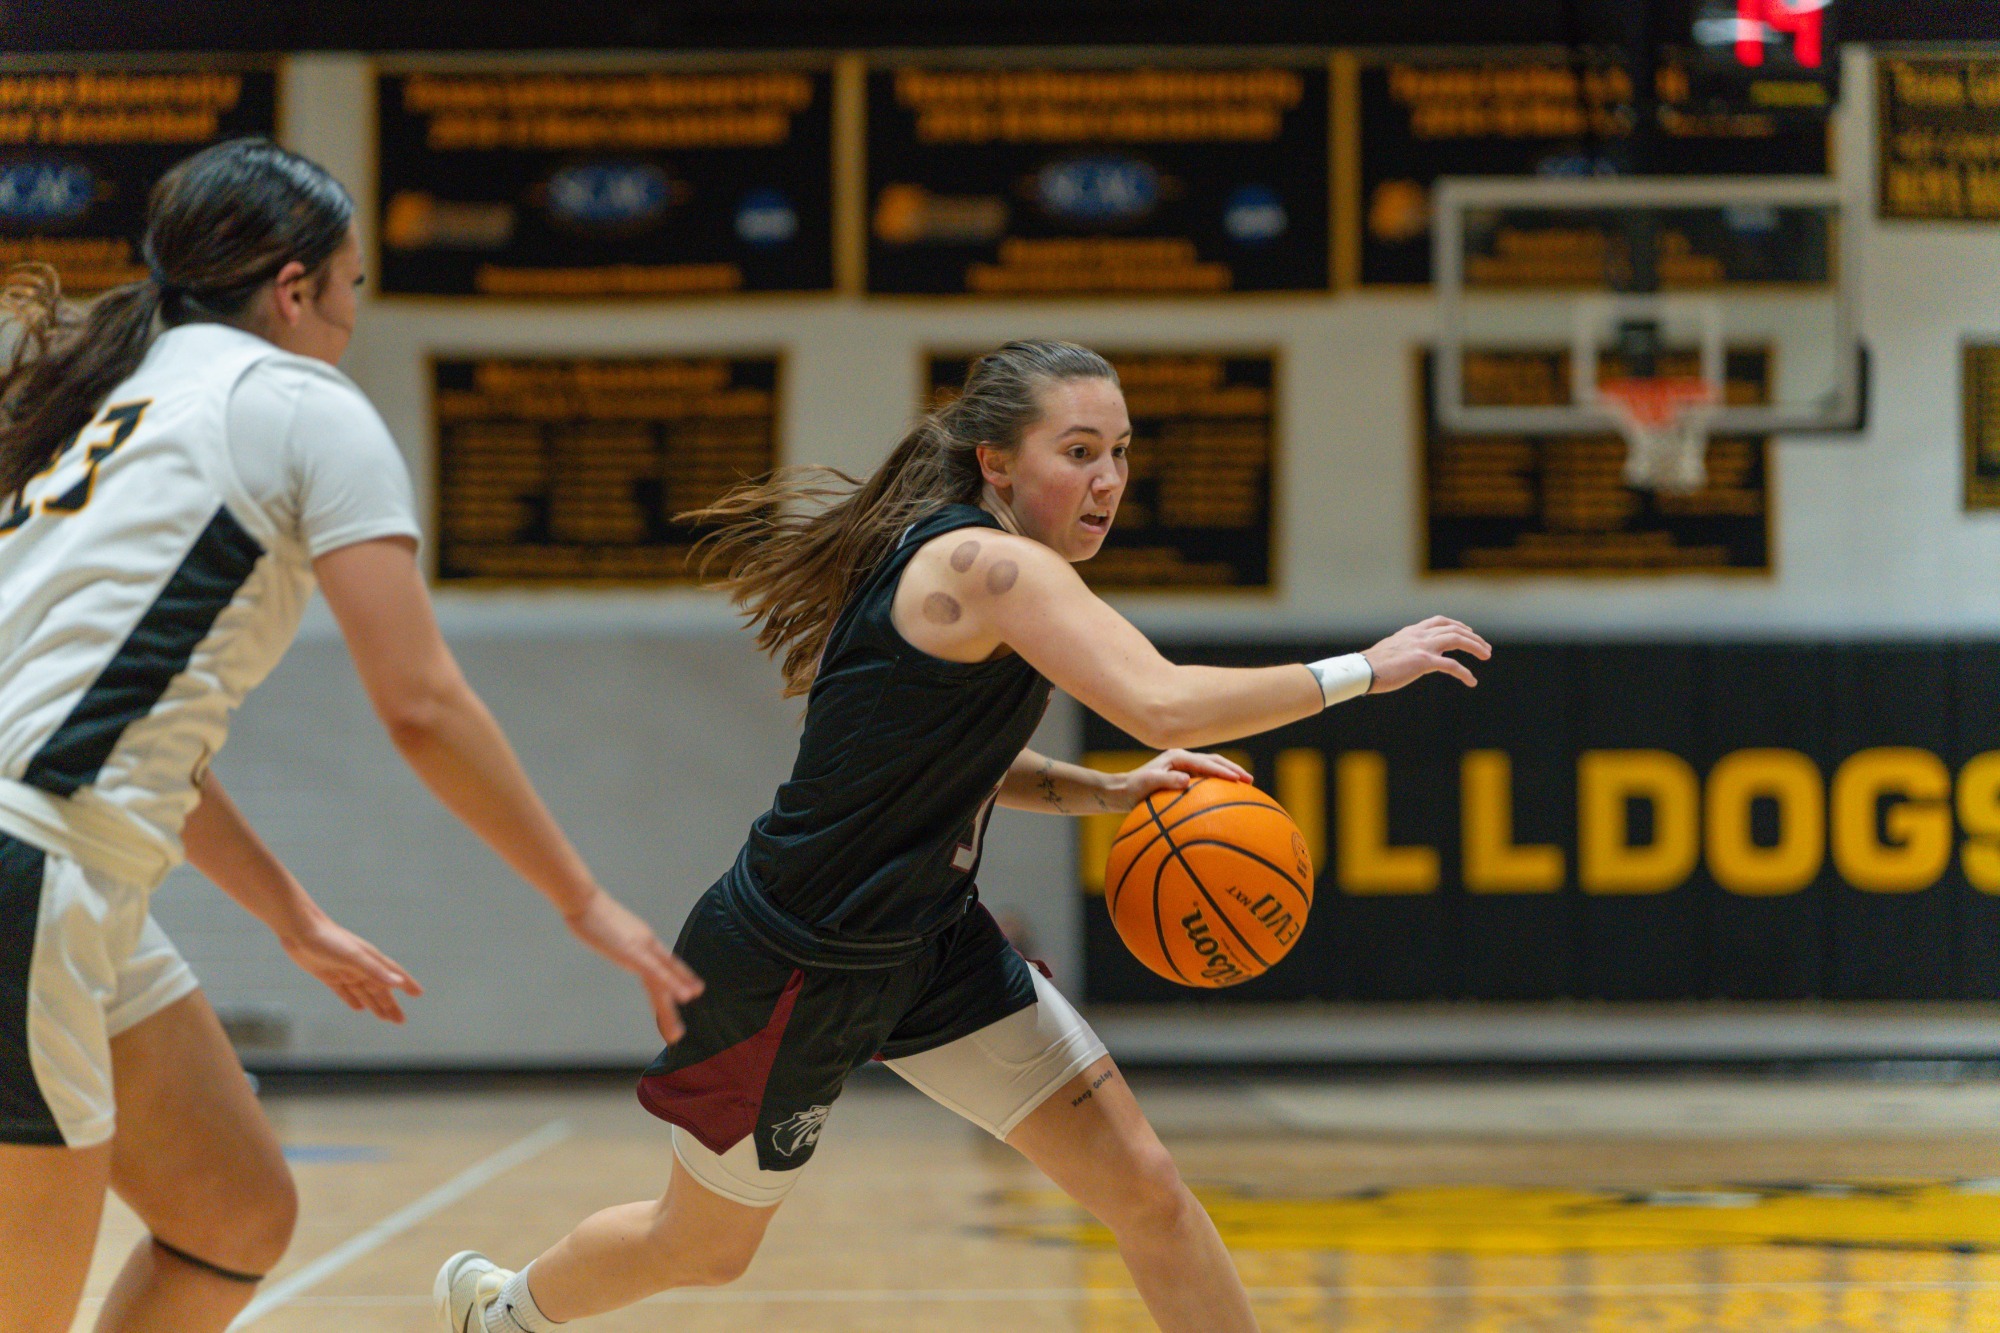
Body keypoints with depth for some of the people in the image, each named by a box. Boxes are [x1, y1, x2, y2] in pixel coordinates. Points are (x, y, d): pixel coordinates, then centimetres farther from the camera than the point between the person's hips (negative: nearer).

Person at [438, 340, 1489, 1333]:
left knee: (1143, 1185, -4)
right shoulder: (988, 565, -25)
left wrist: (1107, 792, 5)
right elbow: (1164, 704, -39)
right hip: (796, 961, -8)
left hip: (930, 948, 9)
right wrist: (1361, 671, -30)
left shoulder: (957, 562, 3)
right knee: (704, 1246, 14)